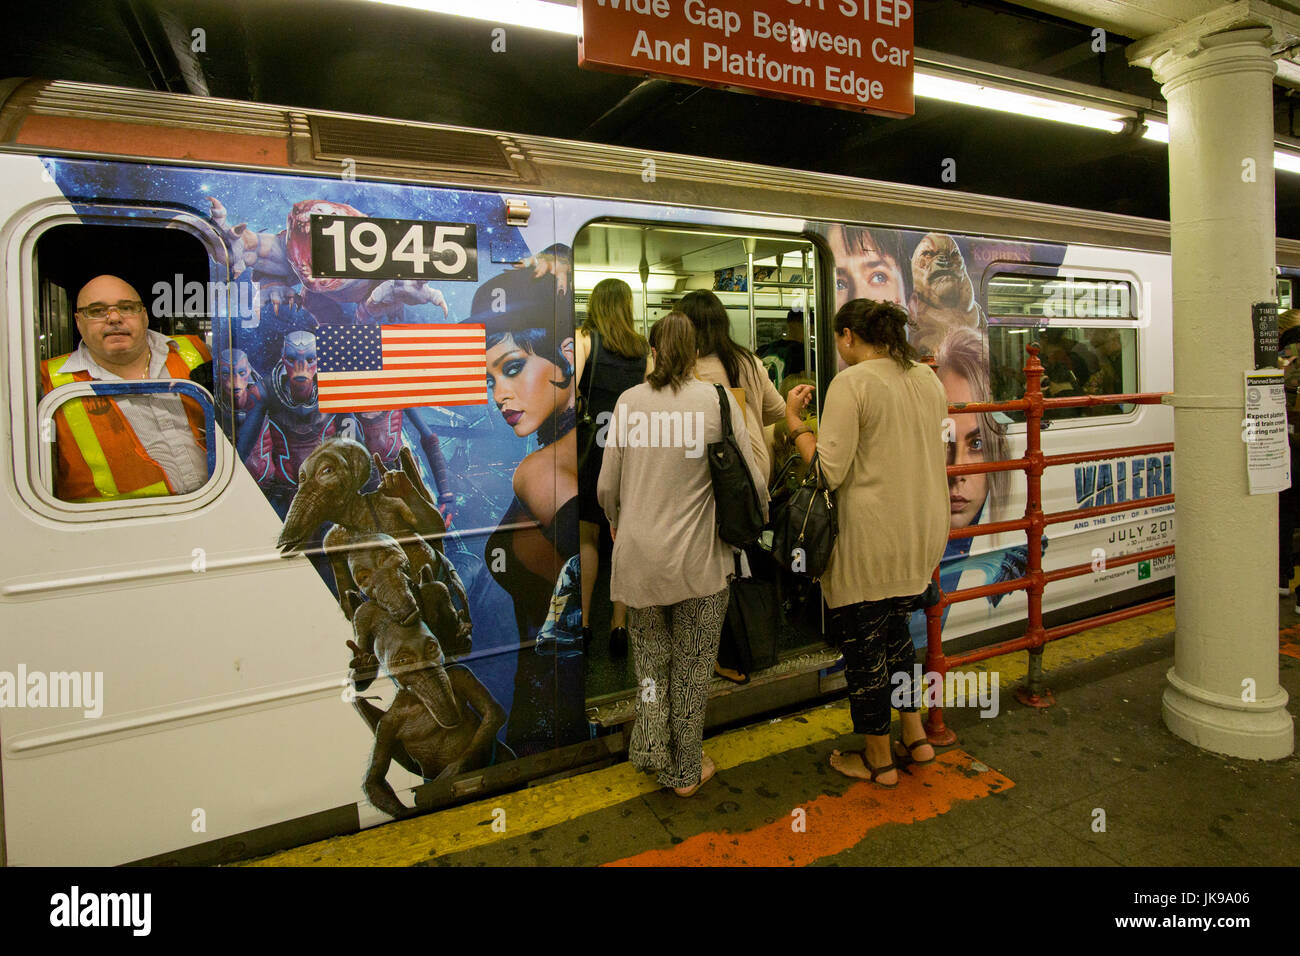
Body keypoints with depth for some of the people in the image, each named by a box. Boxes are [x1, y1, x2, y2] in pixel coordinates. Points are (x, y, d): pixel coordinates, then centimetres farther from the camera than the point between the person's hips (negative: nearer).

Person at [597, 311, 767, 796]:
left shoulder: (629, 401, -1)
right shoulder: (717, 399, -7)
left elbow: (606, 486, 3)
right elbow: (751, 478, -5)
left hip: (639, 554, 2)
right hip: (698, 557, -1)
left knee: (651, 651, 24)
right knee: (692, 663, 14)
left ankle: (652, 742, 18)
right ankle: (686, 770, 29)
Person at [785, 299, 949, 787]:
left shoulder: (850, 384, -15)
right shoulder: (928, 378, 9)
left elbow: (829, 471, -20)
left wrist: (794, 421, -8)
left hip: (871, 540, -8)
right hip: (924, 532, 8)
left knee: (863, 641, 8)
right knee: (894, 629, 24)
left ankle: (878, 759, 23)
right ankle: (915, 735, 33)